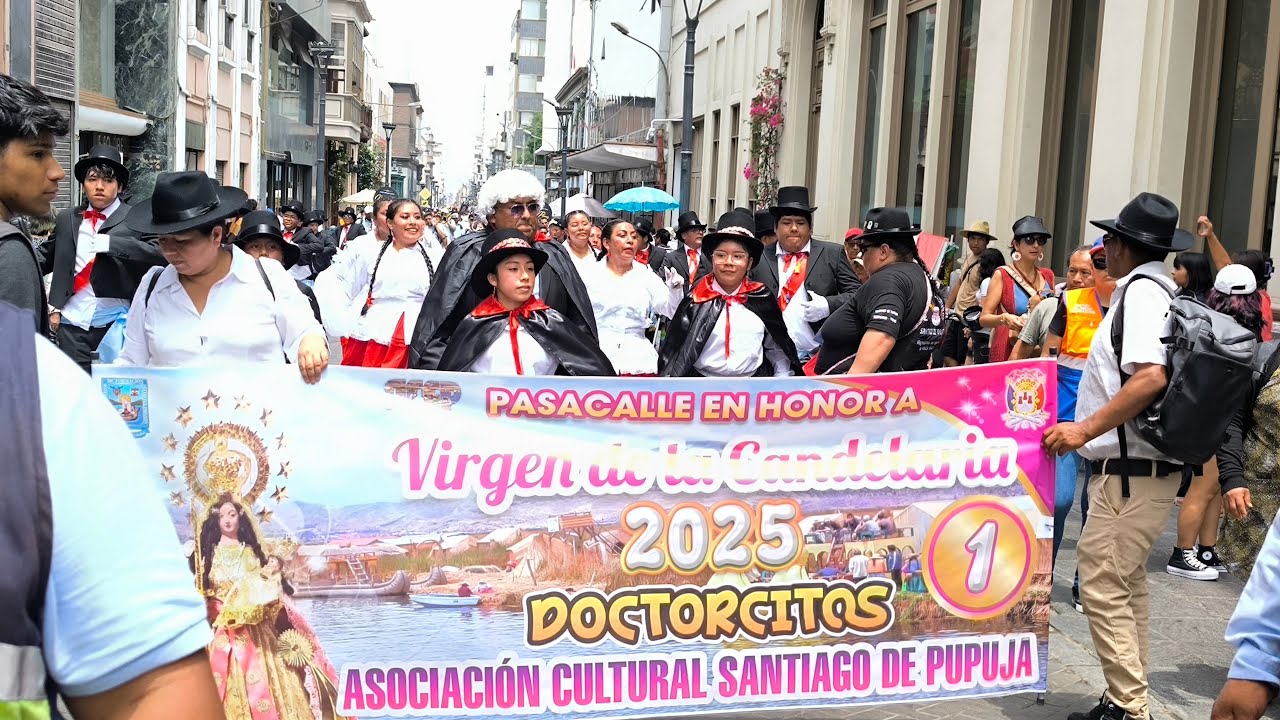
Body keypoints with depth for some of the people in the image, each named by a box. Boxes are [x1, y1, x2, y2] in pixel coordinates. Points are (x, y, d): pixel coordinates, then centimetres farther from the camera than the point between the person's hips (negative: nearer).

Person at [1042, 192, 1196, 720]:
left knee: (1103, 587, -8)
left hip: (1131, 470, -11)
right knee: (1127, 586, 16)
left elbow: (1151, 377, -27)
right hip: (1149, 466, 11)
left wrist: (1086, 429, -24)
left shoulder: (1140, 290, -14)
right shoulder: (1163, 290, 16)